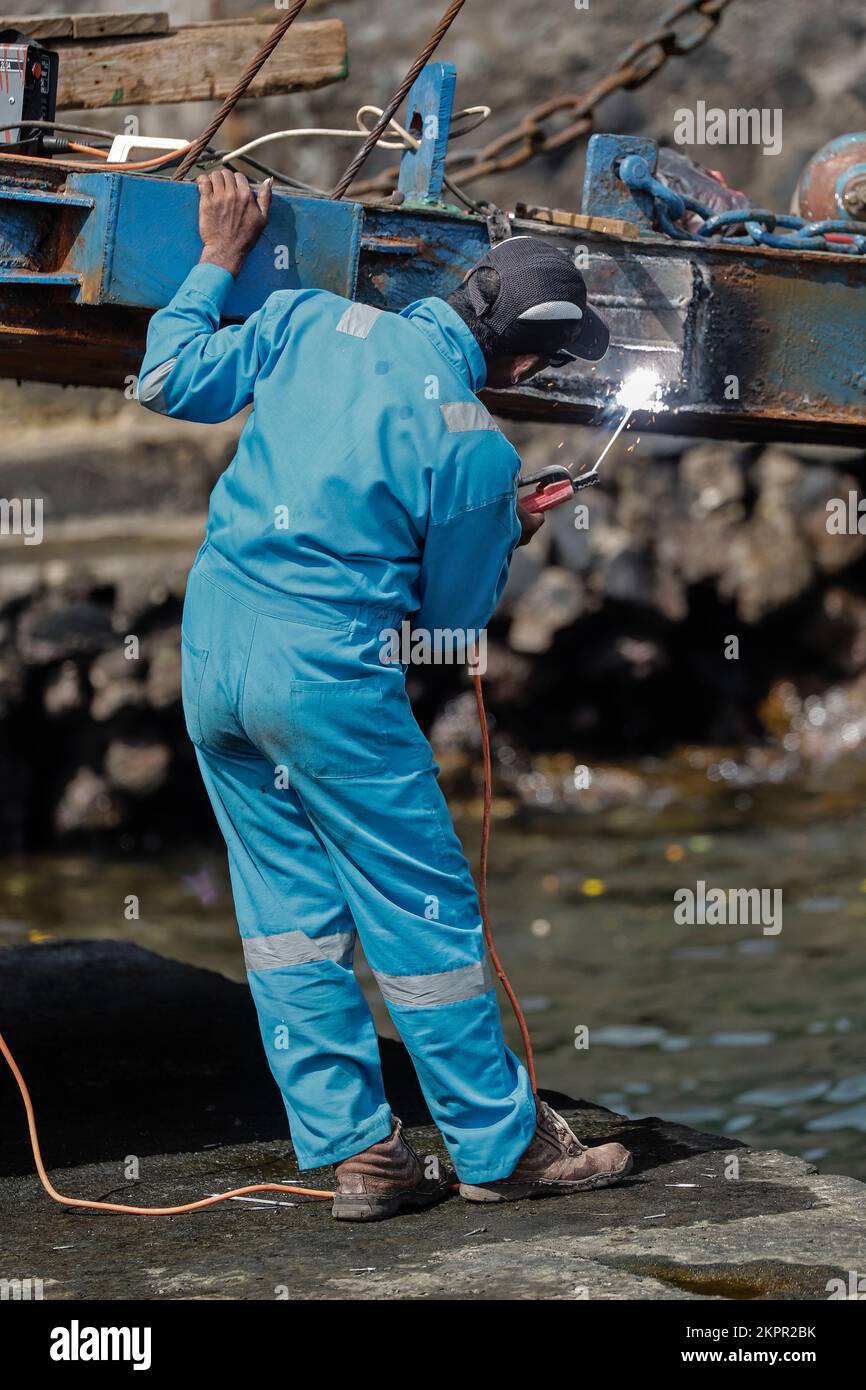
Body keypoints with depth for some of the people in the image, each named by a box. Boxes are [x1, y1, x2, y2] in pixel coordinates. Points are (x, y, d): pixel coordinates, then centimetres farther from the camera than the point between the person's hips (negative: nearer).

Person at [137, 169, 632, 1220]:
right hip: (329, 676, -6)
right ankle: (499, 1145, 17)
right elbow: (452, 618, 0)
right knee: (424, 910, 7)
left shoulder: (311, 319, 0)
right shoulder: (477, 447, -11)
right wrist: (506, 537, 18)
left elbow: (168, 382, 9)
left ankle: (353, 1149, 17)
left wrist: (219, 260, 21)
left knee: (288, 906, 13)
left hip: (211, 652, 6)